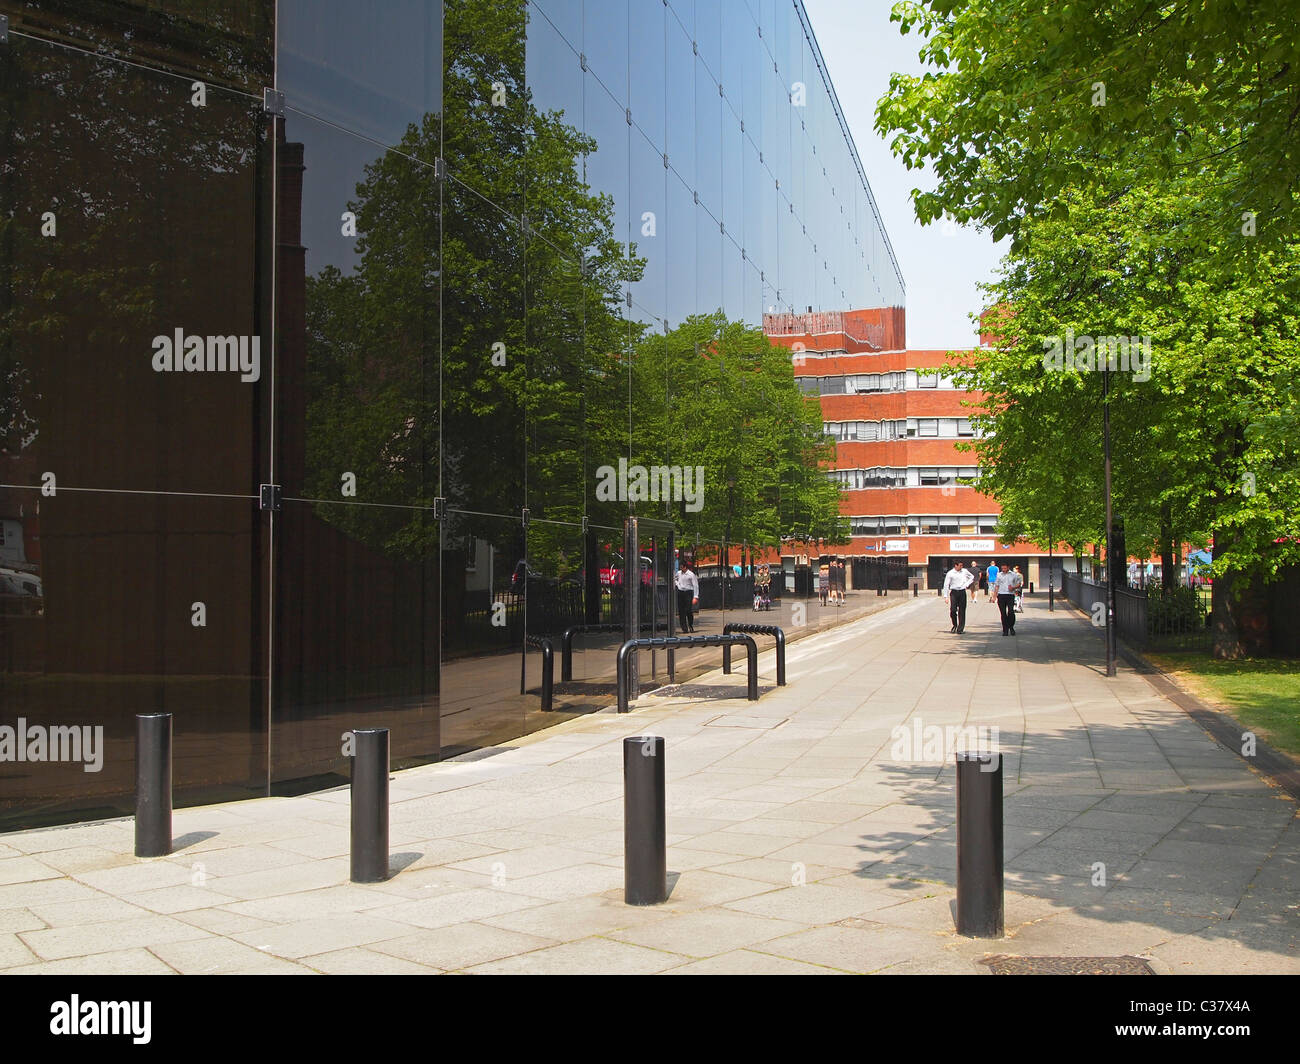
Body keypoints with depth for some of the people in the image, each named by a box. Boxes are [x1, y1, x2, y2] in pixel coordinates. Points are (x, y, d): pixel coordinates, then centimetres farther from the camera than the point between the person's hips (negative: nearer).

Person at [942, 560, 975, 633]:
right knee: (952, 610, -9)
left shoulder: (964, 571, 6)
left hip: (962, 592, 2)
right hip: (954, 592, -2)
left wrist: (967, 584, 10)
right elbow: (946, 585, -2)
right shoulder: (950, 573, -3)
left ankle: (960, 629, 9)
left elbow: (972, 577, 25)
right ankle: (955, 625, 18)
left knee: (962, 611, 2)